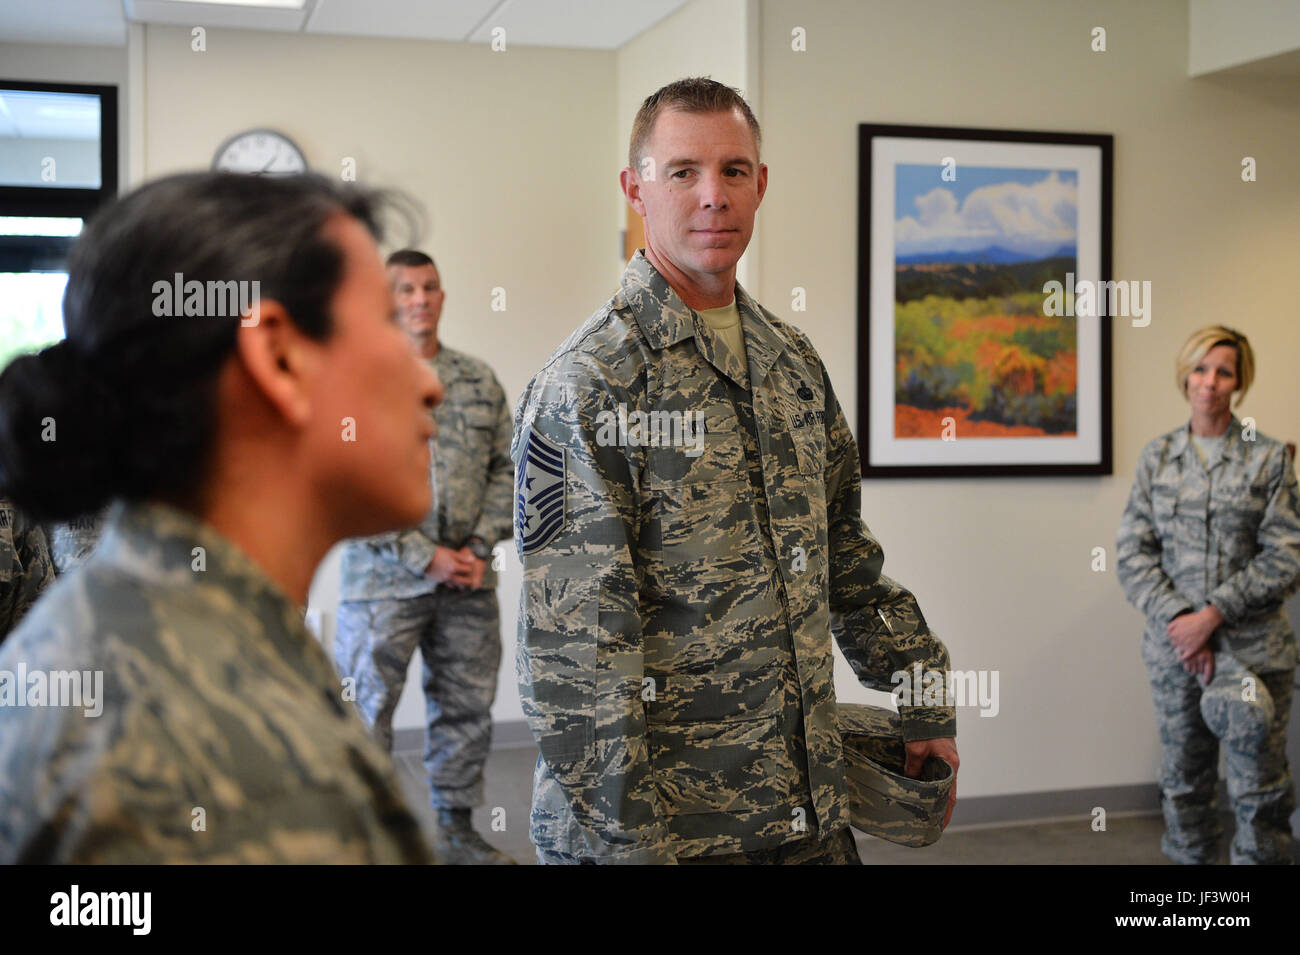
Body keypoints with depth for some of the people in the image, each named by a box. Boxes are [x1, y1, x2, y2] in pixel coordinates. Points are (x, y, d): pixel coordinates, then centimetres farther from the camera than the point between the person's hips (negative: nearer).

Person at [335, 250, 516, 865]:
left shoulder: (479, 381, 10)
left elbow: (504, 469, 10)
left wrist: (479, 548, -4)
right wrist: (424, 557, -12)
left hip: (469, 581, 4)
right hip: (383, 580, -4)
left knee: (468, 704, 11)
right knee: (366, 707, 0)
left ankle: (456, 828, 26)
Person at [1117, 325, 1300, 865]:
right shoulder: (1156, 457, 6)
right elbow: (1133, 553, 2)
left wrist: (1213, 615, -13)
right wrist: (1178, 619, -11)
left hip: (1253, 648, -2)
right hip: (1174, 644, 2)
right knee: (1183, 780, 11)